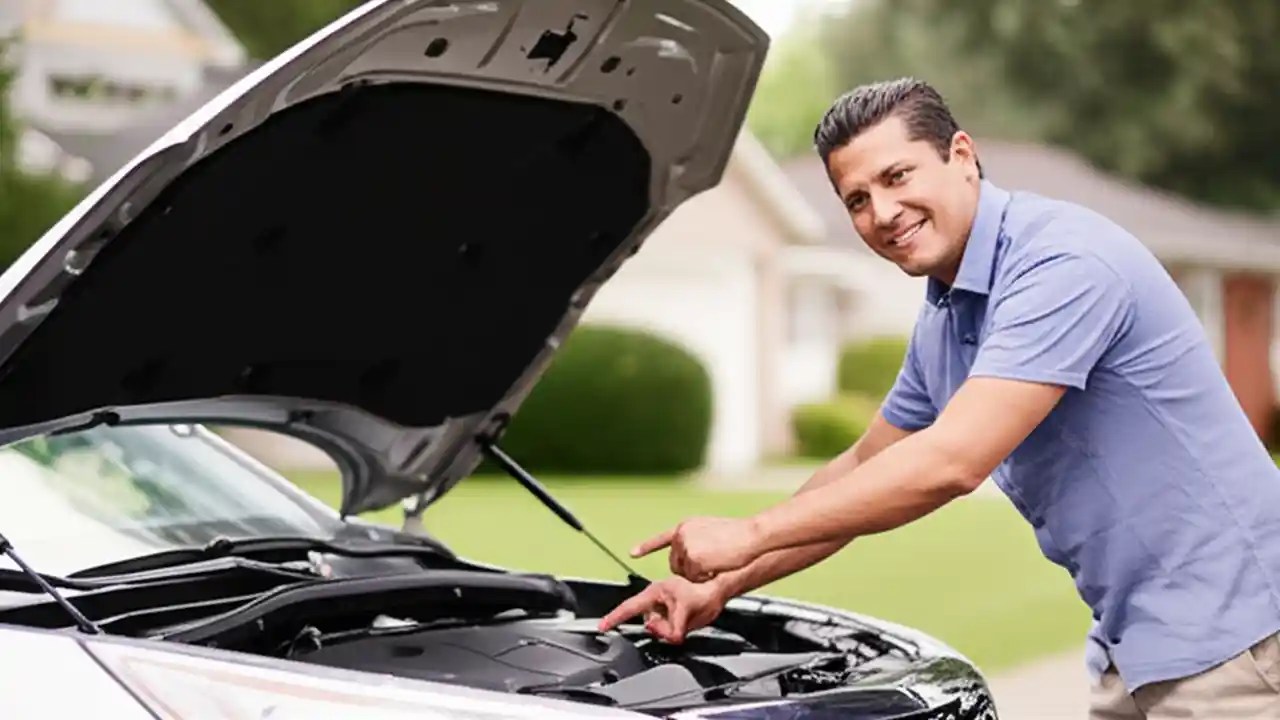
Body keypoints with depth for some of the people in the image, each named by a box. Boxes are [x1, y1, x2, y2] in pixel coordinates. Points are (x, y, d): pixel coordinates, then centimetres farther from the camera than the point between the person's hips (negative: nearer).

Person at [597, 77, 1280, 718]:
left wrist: (747, 535, -20)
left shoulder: (1062, 261, -21)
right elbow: (862, 473, 21)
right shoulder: (942, 321, 9)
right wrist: (721, 585, 14)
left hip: (1223, 626, -9)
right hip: (1134, 640, 9)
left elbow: (950, 464, -27)